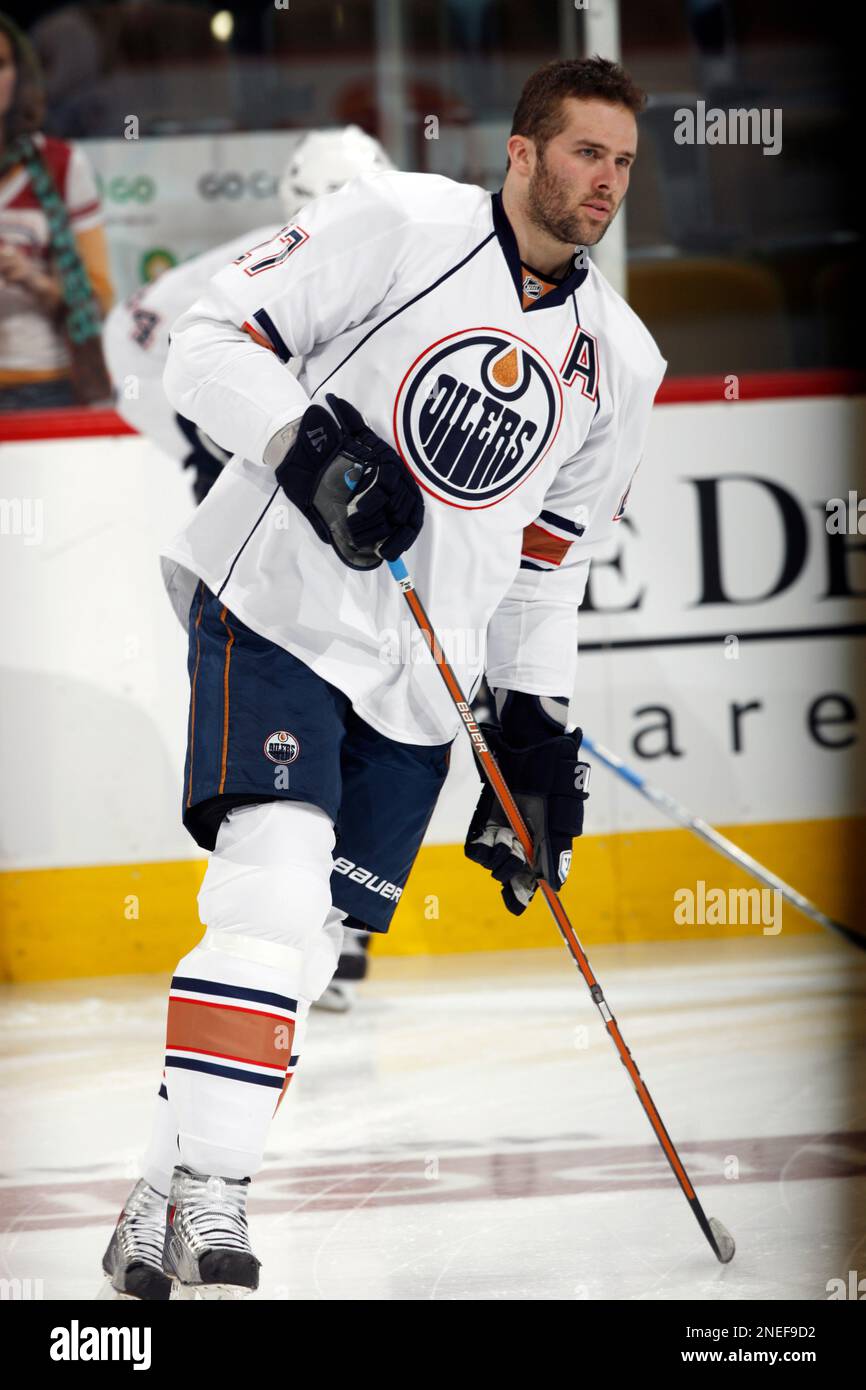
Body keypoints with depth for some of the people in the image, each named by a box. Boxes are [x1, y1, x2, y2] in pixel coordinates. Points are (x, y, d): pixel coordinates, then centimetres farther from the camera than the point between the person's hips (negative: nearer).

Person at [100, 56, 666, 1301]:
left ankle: (161, 1215, 16)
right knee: (275, 886, -23)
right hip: (279, 606, -6)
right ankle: (205, 1198, -20)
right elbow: (215, 340, -8)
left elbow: (548, 566, 17)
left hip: (418, 685, 6)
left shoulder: (619, 362, 10)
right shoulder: (400, 226, -7)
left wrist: (538, 735, 11)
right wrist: (310, 441, -26)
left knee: (305, 956, 5)